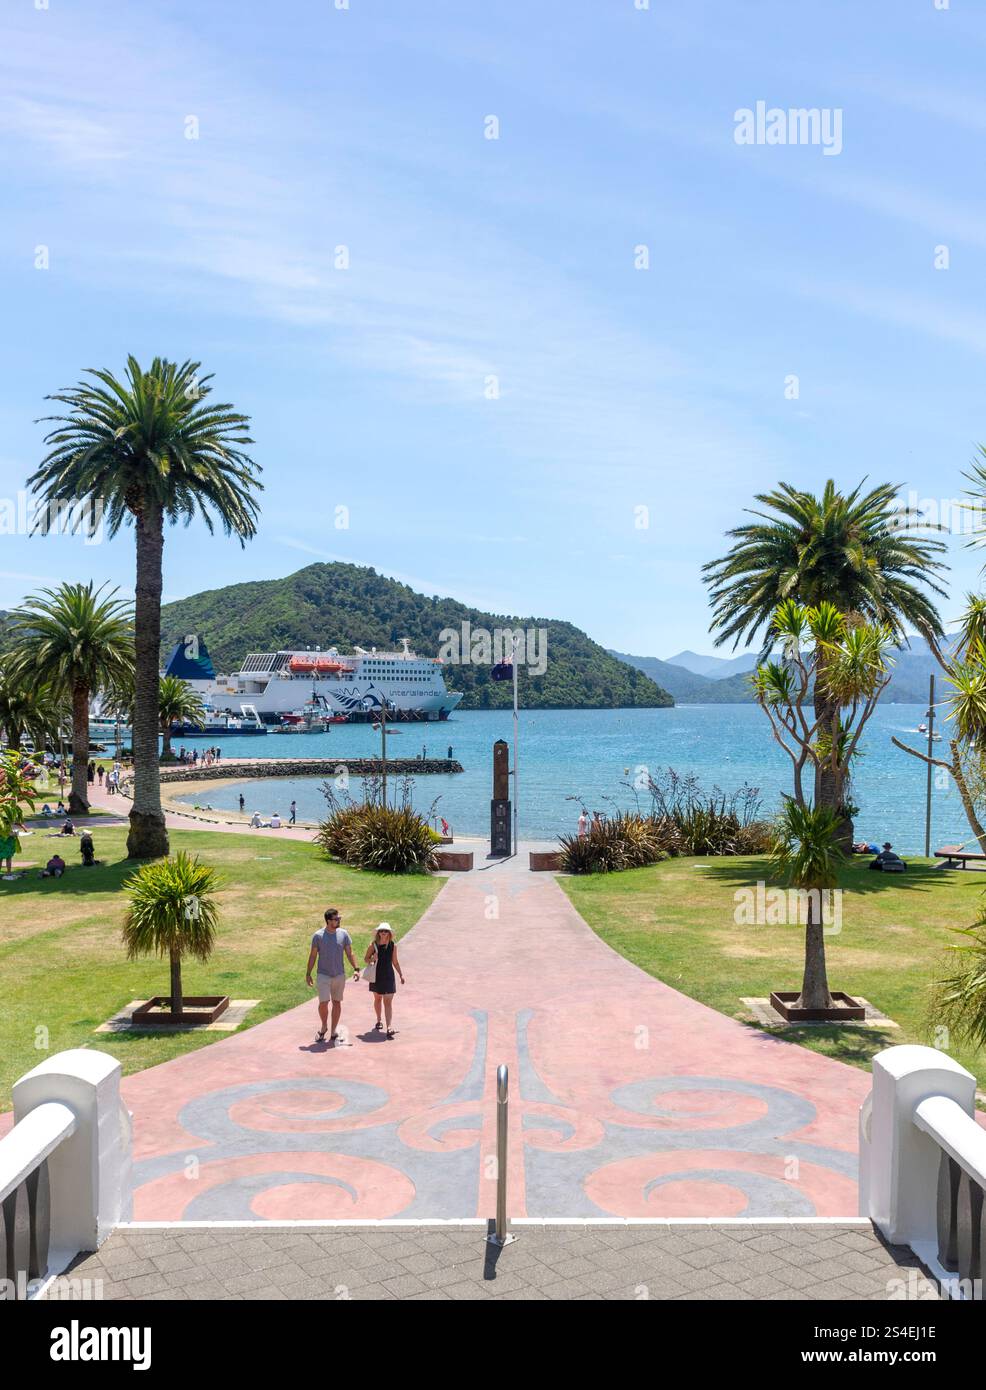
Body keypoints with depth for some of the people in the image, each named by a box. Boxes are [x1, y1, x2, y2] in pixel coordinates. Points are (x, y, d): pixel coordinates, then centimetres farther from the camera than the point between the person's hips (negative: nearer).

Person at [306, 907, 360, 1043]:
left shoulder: (343, 934, -1)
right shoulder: (318, 935, -7)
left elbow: (349, 953, 5)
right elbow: (313, 955, 0)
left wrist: (356, 968, -5)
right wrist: (308, 974, 1)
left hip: (339, 975, 3)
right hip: (323, 975, -2)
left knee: (337, 1002, 8)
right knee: (323, 1003, -8)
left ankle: (334, 1030, 21)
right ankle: (324, 1027, 17)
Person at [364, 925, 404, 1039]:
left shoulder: (393, 945, -2)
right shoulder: (373, 945, -6)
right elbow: (366, 959, 3)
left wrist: (401, 975, 12)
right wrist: (372, 959, -19)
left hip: (388, 976, -1)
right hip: (376, 976, 1)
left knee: (388, 1002, -8)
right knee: (377, 999, 17)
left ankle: (389, 1027, -17)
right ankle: (378, 1021, 40)